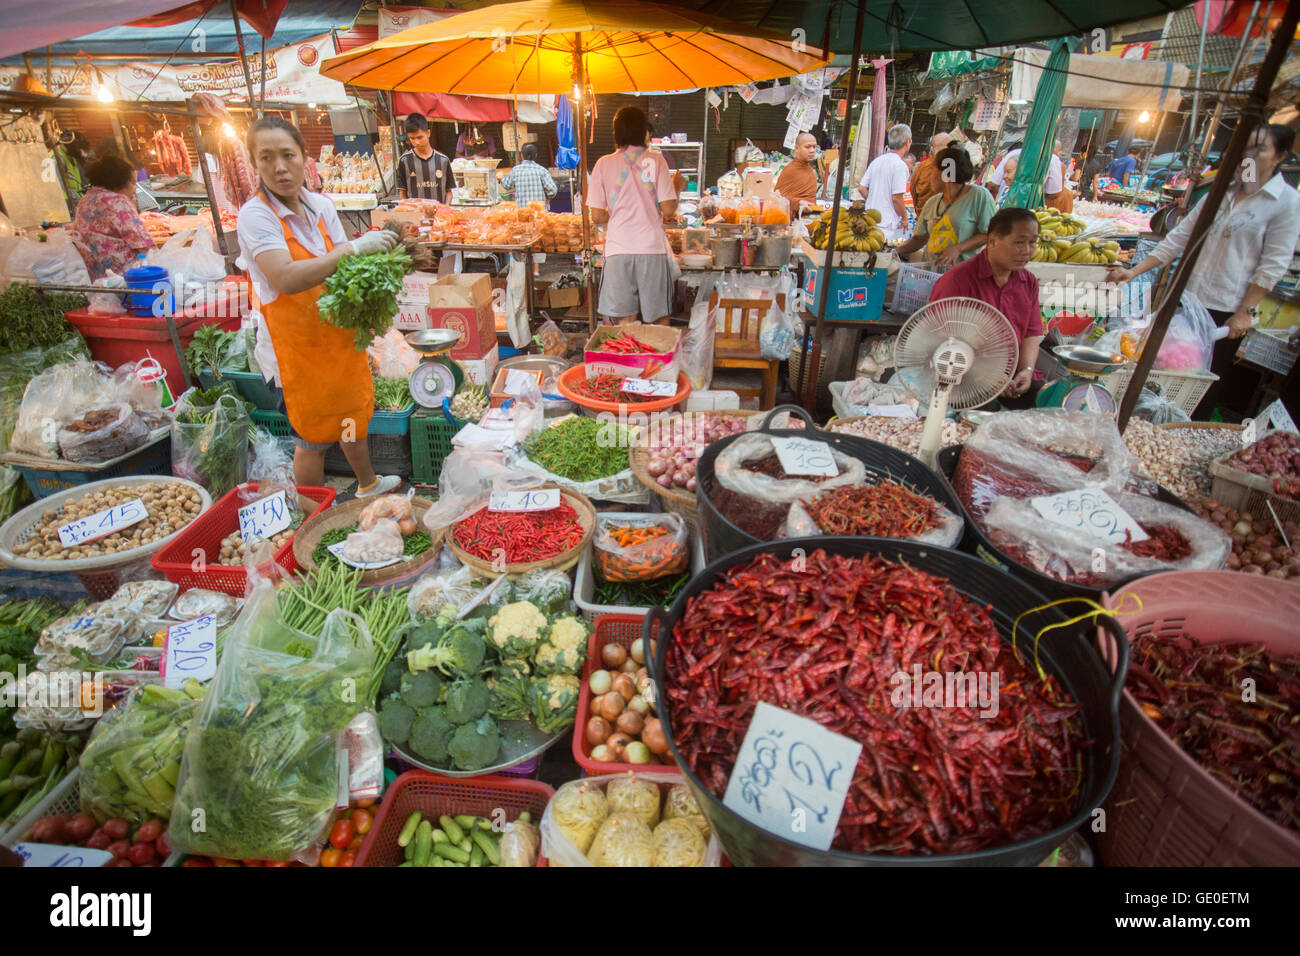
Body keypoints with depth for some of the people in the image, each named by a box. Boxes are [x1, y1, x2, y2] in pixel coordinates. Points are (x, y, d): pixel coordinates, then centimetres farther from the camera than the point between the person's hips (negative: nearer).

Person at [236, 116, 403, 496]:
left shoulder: (321, 205, 2)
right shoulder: (255, 214, -16)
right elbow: (286, 279, -30)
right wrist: (353, 248, -30)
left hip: (339, 332, 6)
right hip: (298, 343, -6)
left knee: (354, 413, 22)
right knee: (313, 439, 4)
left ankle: (368, 484, 45)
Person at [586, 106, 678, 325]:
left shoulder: (604, 164, 4)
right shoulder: (655, 160, 0)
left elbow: (597, 216, 2)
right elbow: (668, 210, -3)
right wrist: (677, 188, 16)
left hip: (618, 249, 1)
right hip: (652, 249, -1)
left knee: (624, 322, 6)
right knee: (660, 320, 11)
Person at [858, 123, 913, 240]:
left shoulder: (876, 161, 9)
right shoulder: (900, 165, -13)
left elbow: (861, 188, 12)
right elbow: (896, 198, -17)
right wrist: (904, 217, -2)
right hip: (888, 226, -8)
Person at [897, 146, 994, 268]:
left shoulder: (979, 195, -1)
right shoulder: (931, 202, 16)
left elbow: (988, 234, -4)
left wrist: (958, 249, -16)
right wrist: (897, 251, 3)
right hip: (930, 270, 5)